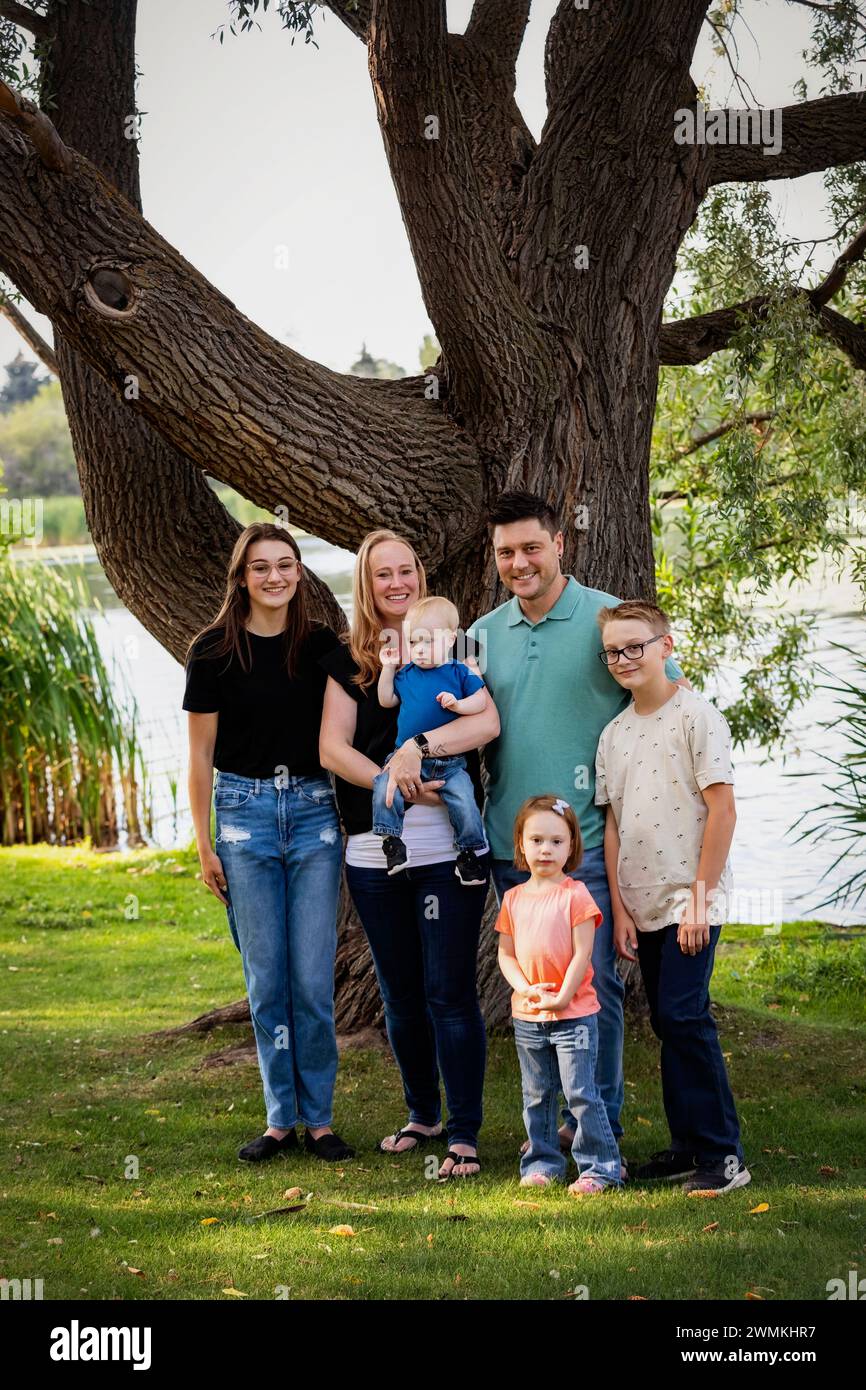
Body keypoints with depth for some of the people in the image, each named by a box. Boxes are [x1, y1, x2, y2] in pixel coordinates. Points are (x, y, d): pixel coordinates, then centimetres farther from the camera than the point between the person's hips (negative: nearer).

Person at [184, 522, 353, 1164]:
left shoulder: (322, 645, 4)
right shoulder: (214, 650, -2)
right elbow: (201, 755, 2)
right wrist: (204, 845, 0)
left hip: (314, 809, 1)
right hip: (245, 812, -1)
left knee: (314, 977, 0)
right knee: (266, 976, 3)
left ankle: (319, 1118, 10)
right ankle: (281, 1117, 13)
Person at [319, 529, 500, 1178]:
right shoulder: (347, 661, 9)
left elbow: (489, 720, -11)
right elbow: (332, 747, -1)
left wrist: (419, 747, -24)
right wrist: (391, 780, -17)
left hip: (449, 849, -3)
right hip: (374, 853, 3)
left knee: (449, 994, -5)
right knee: (400, 995, 13)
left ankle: (464, 1135, 1)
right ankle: (423, 1115, 30)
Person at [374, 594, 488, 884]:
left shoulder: (460, 673, 1)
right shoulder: (406, 674, 10)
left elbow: (481, 701, -1)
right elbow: (386, 700, 19)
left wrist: (457, 704, -19)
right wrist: (388, 668, 10)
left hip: (450, 763, -2)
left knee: (464, 801, -16)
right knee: (384, 786, -23)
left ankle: (468, 852, 3)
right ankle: (391, 841, -13)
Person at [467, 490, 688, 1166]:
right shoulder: (484, 635, 11)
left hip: (587, 840, -5)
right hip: (510, 844, 5)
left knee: (593, 982, -3)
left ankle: (599, 1120, 7)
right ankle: (551, 1118, 23)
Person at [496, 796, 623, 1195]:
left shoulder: (575, 895, -7)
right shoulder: (513, 898, 7)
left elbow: (582, 953, -10)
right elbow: (506, 954, 7)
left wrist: (562, 997, -15)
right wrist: (525, 989, -10)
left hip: (574, 1013, -5)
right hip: (527, 1017, 5)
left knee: (580, 1093, -6)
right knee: (536, 1096, 13)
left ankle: (600, 1166, 1)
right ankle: (542, 1162, 24)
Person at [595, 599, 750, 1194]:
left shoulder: (696, 715, -8)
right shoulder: (614, 734, 11)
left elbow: (723, 811, -12)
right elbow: (613, 824, 13)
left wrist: (698, 900, -15)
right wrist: (620, 908, 5)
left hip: (692, 900, -7)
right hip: (644, 906, 7)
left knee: (683, 1016, -14)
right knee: (669, 1023, 10)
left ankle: (722, 1155, -8)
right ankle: (688, 1145, 18)